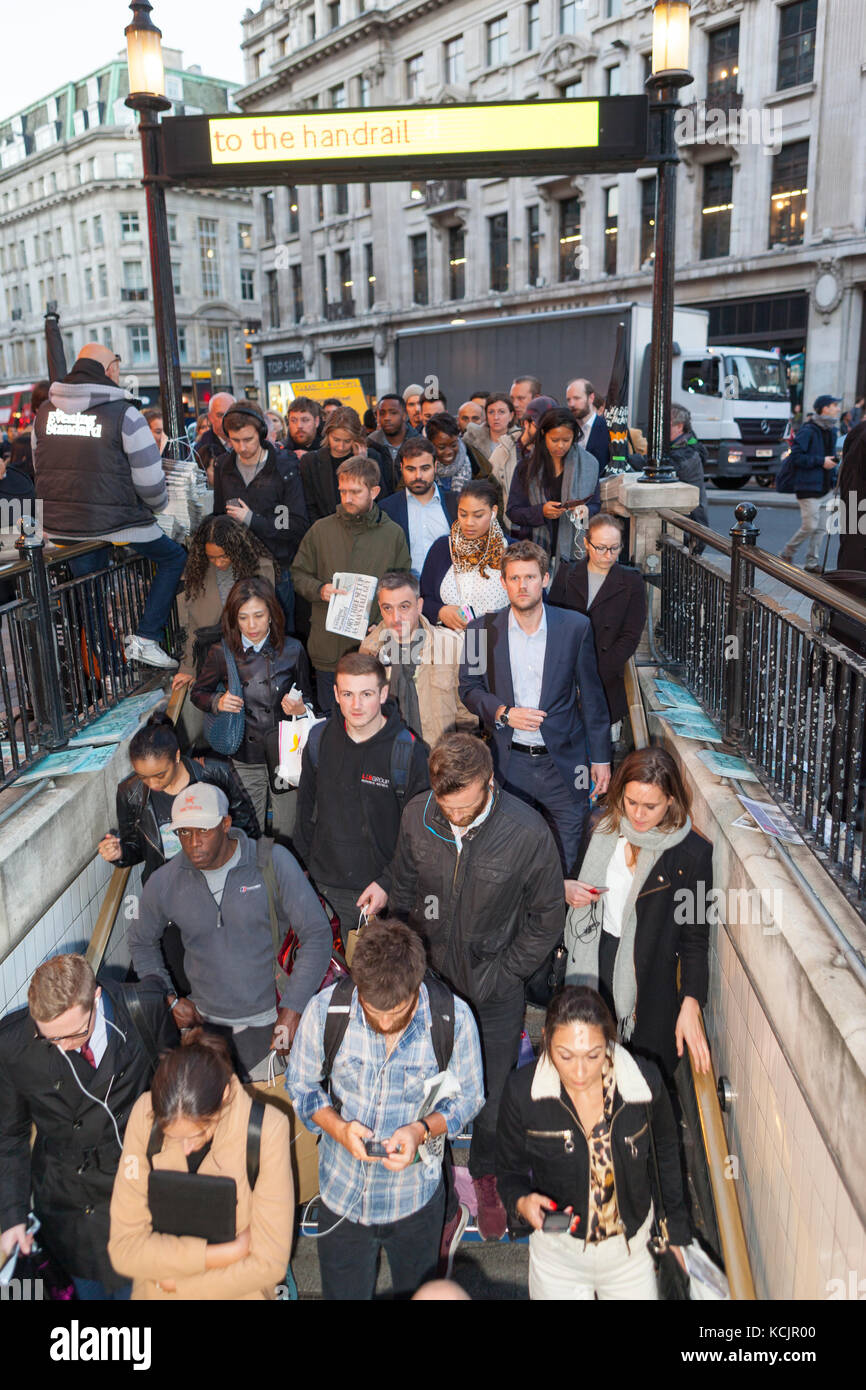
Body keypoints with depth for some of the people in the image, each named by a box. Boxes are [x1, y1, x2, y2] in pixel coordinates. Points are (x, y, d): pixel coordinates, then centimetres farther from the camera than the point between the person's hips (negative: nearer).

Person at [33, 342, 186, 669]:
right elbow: (149, 477, -11)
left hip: (59, 524, 6)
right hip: (113, 521, -6)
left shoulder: (46, 409, 8)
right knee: (174, 558, 13)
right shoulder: (123, 412, -10)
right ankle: (145, 638, 4)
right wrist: (157, 505, 9)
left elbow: (40, 465, 16)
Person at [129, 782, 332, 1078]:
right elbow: (141, 941, 16)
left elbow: (317, 934, -11)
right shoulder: (164, 882, -4)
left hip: (267, 1020, -2)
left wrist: (292, 1009, -16)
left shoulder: (272, 862, -13)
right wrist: (168, 997, 5)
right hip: (203, 1021, 2)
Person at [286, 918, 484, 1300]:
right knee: (342, 1292, 21)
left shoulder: (453, 1018, -22)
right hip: (342, 1193, 0)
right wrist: (337, 1126, -22)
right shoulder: (325, 1009, -21)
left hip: (415, 1194, 0)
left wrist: (422, 1129, -24)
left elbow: (468, 1096, -6)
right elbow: (300, 1083, -4)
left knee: (416, 1292, 24)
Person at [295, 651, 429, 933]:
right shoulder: (320, 740, -2)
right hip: (326, 887, 3)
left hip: (382, 890, -3)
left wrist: (388, 883, -14)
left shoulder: (409, 751, -15)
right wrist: (304, 866, 11)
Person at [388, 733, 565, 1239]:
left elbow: (546, 918, -9)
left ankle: (487, 1178, 45)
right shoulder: (417, 816, -14)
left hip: (495, 989, -2)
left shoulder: (528, 832, -23)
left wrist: (502, 975, -9)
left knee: (491, 1094, 15)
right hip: (428, 977, 2)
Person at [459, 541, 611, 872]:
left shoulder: (575, 627, -2)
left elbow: (592, 696, 3)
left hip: (562, 764, 0)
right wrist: (502, 713, -12)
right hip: (508, 763, 1)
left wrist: (601, 758, 3)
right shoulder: (483, 629, -1)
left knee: (569, 864, 7)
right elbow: (469, 688, 7)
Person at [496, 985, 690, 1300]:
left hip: (632, 1249, 1)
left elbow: (666, 1153, 0)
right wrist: (521, 1202, -29)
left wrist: (676, 1233, 9)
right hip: (557, 1253, -1)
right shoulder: (521, 1091, -23)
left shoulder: (645, 1081, -21)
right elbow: (509, 1171, -7)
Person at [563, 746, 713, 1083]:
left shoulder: (692, 853, -13)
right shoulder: (603, 829, 0)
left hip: (648, 978, -4)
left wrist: (690, 1005, -15)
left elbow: (694, 935, -9)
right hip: (593, 965, 4)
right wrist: (567, 889, -7)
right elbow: (578, 877, 17)